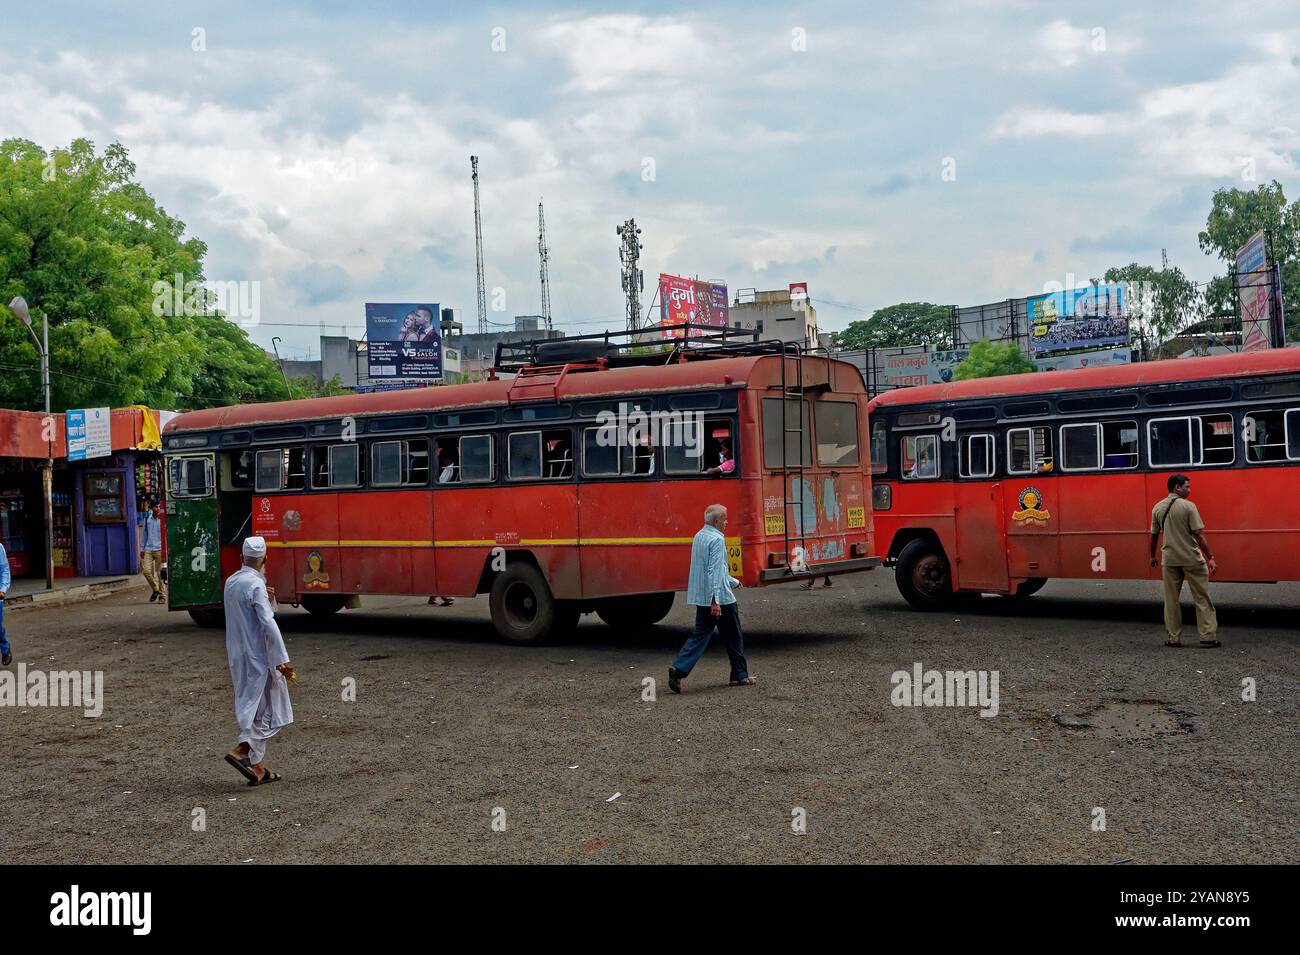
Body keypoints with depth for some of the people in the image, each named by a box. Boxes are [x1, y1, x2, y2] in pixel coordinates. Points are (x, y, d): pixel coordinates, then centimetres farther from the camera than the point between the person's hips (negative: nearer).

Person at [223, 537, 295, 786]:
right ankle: (242, 750, -14)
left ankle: (257, 767, 16)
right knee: (269, 709, 1)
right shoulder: (256, 585, -17)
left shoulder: (231, 582, 7)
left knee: (251, 707, 13)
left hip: (237, 656, 8)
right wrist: (282, 661, -21)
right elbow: (268, 624, -22)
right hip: (259, 657, -8)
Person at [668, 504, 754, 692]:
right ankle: (740, 676, 17)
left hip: (701, 598, 8)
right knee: (734, 637, 7)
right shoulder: (717, 539, -15)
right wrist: (715, 601, -26)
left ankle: (679, 668, -11)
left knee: (700, 635, 6)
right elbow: (714, 572, -23)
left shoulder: (699, 536, 14)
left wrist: (732, 582, 37)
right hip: (720, 598, -8)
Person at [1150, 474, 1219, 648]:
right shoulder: (1188, 506, -10)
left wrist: (1153, 556, 24)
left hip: (1169, 559, 4)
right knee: (1201, 598, 4)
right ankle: (1208, 636, 4)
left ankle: (1174, 638, 12)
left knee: (1171, 599, 10)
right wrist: (1210, 558, -10)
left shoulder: (1157, 508, 4)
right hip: (1191, 559, -4)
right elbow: (1198, 535, -13)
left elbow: (1154, 535, 10)